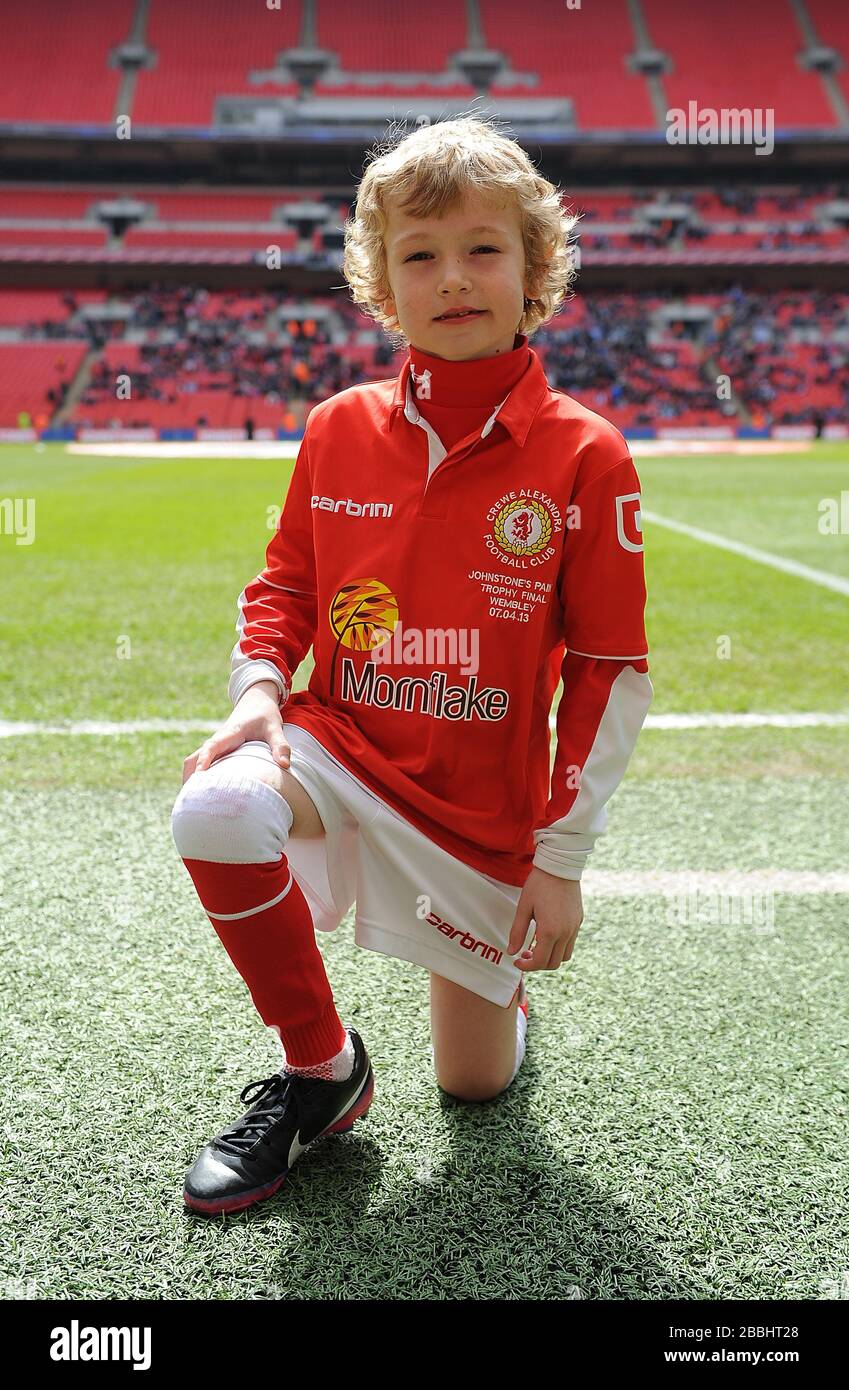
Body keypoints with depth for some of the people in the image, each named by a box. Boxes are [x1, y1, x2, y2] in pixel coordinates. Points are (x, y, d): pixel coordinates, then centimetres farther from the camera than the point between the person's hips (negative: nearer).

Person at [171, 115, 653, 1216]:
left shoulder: (583, 454, -9)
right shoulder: (338, 431, 0)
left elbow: (613, 670, -7)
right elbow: (284, 584, 12)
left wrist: (561, 856, -8)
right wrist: (260, 689, -10)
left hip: (488, 807, -1)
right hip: (342, 749, 2)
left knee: (478, 1084, 9)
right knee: (215, 814, -34)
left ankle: (501, 981, 48)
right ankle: (320, 1071, -6)